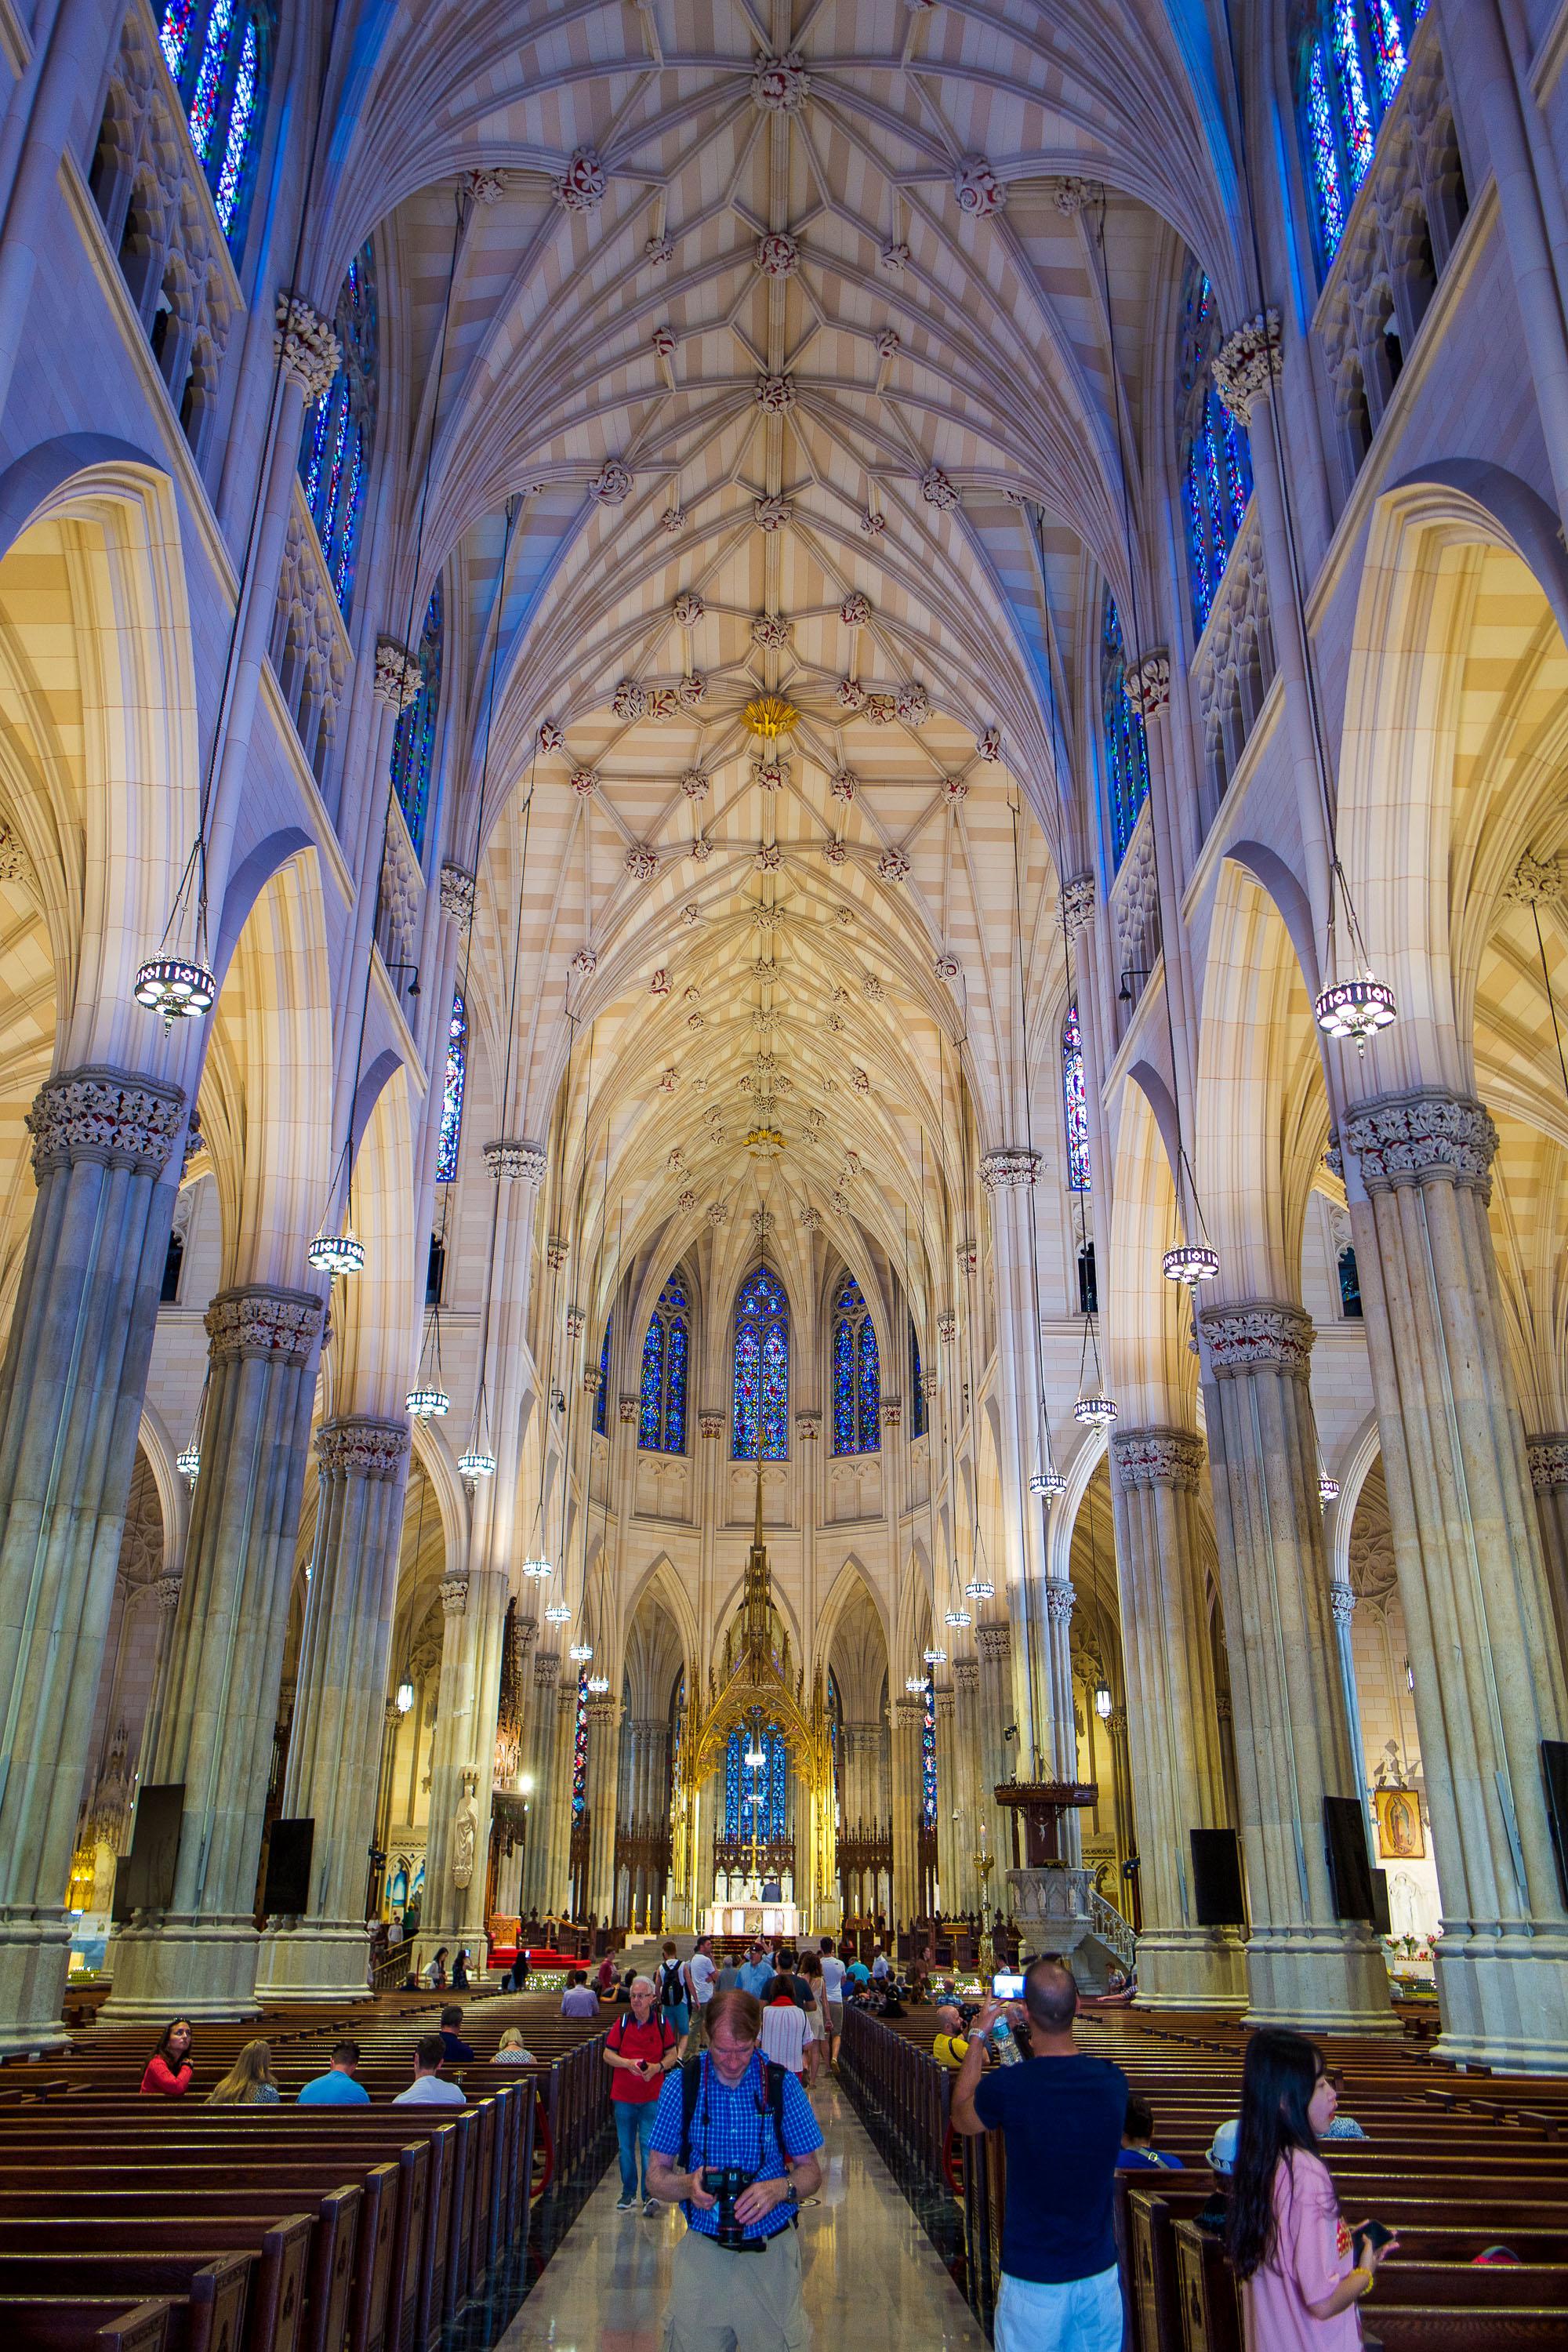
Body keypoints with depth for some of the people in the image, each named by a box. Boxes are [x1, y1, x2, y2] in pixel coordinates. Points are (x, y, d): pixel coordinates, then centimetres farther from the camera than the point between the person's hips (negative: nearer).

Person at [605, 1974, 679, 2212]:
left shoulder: (662, 2023, -1)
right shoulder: (622, 2022, 0)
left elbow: (672, 2055, 5)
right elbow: (608, 2054, 1)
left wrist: (657, 2067, -14)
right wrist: (629, 2063, -16)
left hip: (652, 2096, -2)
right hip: (623, 2095, 2)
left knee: (649, 2145, -6)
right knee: (626, 2147, 10)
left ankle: (650, 2194, 0)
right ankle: (628, 2192, 24)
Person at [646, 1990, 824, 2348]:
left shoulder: (782, 2084, -7)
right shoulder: (682, 2084, -8)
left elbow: (811, 2172, -2)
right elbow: (656, 2175, -3)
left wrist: (780, 2188, -23)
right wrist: (687, 2185, -25)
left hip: (772, 2252, 0)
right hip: (702, 2250, 0)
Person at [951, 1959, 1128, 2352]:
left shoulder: (1005, 2087, -21)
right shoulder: (1113, 2081, -11)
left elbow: (961, 2120, 2)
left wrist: (978, 2037, 6)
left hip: (1033, 2279, -3)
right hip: (1100, 2272, 3)